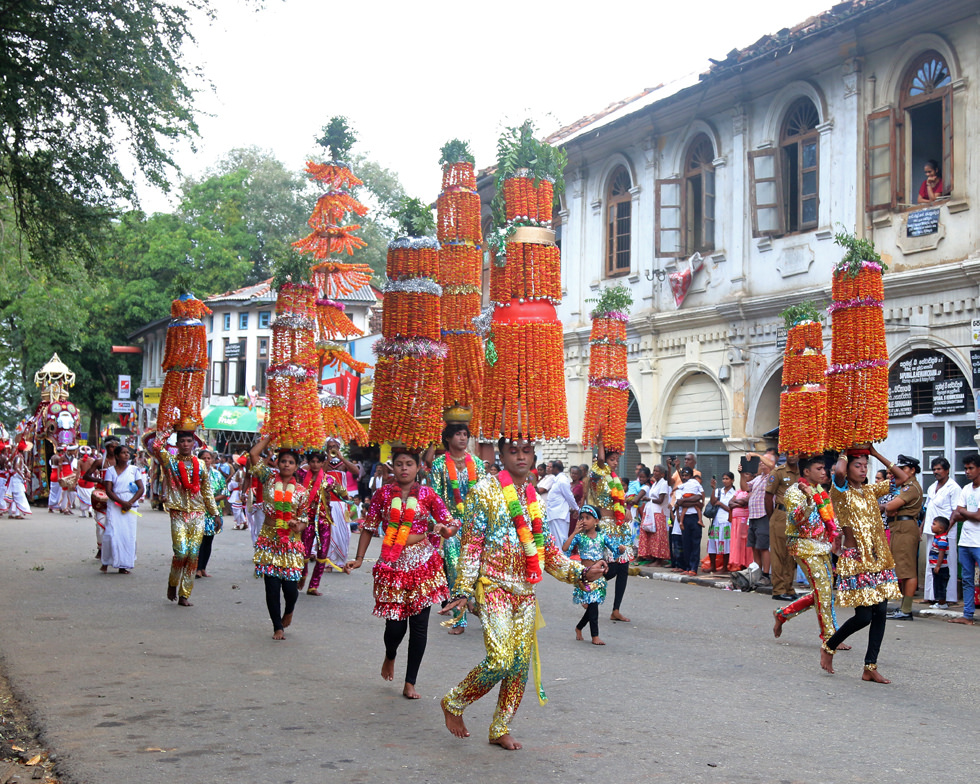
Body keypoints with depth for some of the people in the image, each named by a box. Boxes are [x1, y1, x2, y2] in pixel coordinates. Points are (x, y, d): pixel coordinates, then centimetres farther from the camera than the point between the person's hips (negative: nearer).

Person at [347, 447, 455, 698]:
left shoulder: (427, 495, 2)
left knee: (419, 625, 1)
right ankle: (390, 657, 34)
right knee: (395, 623, -3)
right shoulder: (383, 494, 4)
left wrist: (446, 530, -22)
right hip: (392, 564, 0)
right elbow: (369, 527, 8)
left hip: (423, 564, 0)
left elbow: (450, 525, 1)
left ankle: (410, 684, 13)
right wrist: (359, 559, 1)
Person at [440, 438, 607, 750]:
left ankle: (500, 729, 21)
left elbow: (549, 549, 16)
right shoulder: (485, 490, -4)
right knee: (500, 660, -17)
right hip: (494, 587, -6)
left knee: (521, 663, 5)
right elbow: (472, 545, -7)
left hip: (525, 591, 6)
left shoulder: (533, 498, 13)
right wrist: (463, 591, -13)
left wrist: (582, 572, 4)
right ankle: (453, 703, 7)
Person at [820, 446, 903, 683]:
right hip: (854, 560, -7)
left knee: (880, 613, 3)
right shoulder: (841, 492, -6)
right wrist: (844, 452, -7)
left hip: (878, 559, 7)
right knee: (863, 616, -8)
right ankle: (828, 647, 16)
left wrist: (876, 454, 11)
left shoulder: (870, 491, 13)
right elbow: (839, 471, -28)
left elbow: (901, 477, 15)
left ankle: (870, 668, 10)